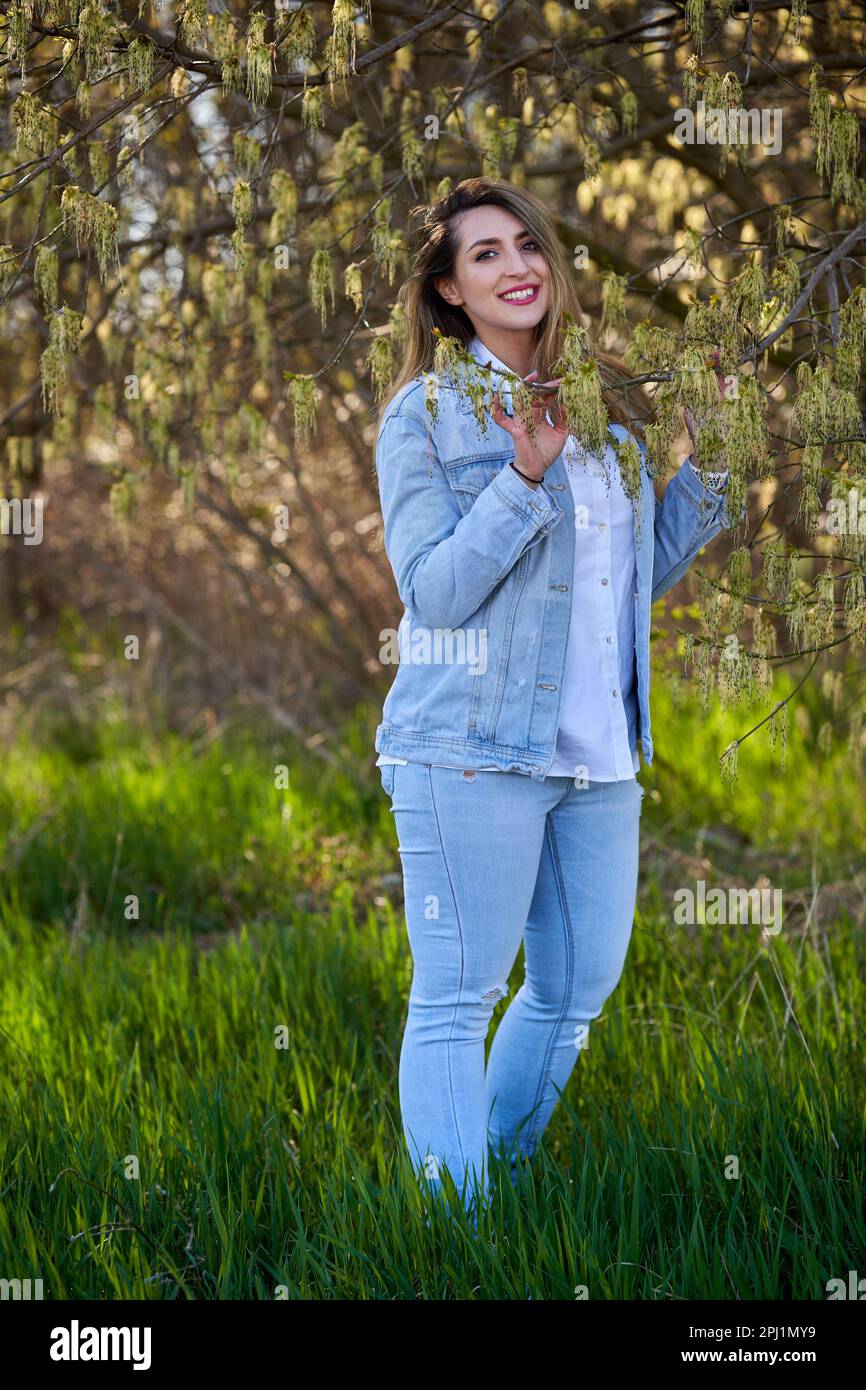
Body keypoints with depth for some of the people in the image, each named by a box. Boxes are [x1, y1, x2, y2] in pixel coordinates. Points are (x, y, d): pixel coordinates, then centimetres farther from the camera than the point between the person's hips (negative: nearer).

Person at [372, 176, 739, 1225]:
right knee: (456, 1000, -5)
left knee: (579, 987, 13)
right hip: (472, 747, -6)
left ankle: (502, 1168, 31)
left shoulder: (608, 405, 13)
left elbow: (648, 569, 19)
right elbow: (431, 589, -12)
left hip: (598, 752, 6)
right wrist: (524, 479, -21)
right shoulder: (427, 414, -4)